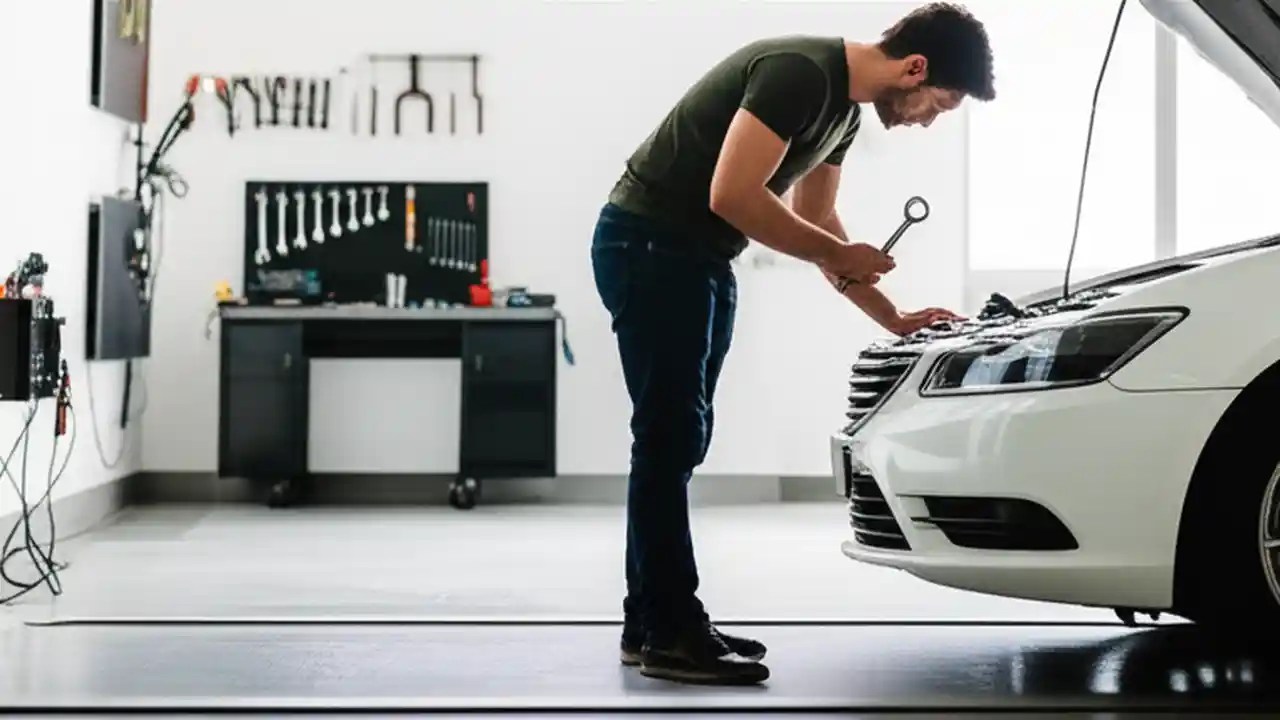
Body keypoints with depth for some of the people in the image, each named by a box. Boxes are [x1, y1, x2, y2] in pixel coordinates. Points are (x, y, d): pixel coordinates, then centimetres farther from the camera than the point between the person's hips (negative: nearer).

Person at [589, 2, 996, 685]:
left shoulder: (844, 106, 11)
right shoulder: (800, 72, -21)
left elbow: (815, 223, 22)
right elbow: (731, 195, -27)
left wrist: (895, 319, 22)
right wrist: (836, 256, -15)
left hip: (700, 259, 10)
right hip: (648, 247, -10)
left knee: (680, 440, 10)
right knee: (670, 437, -9)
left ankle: (649, 624, 17)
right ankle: (671, 635, -4)